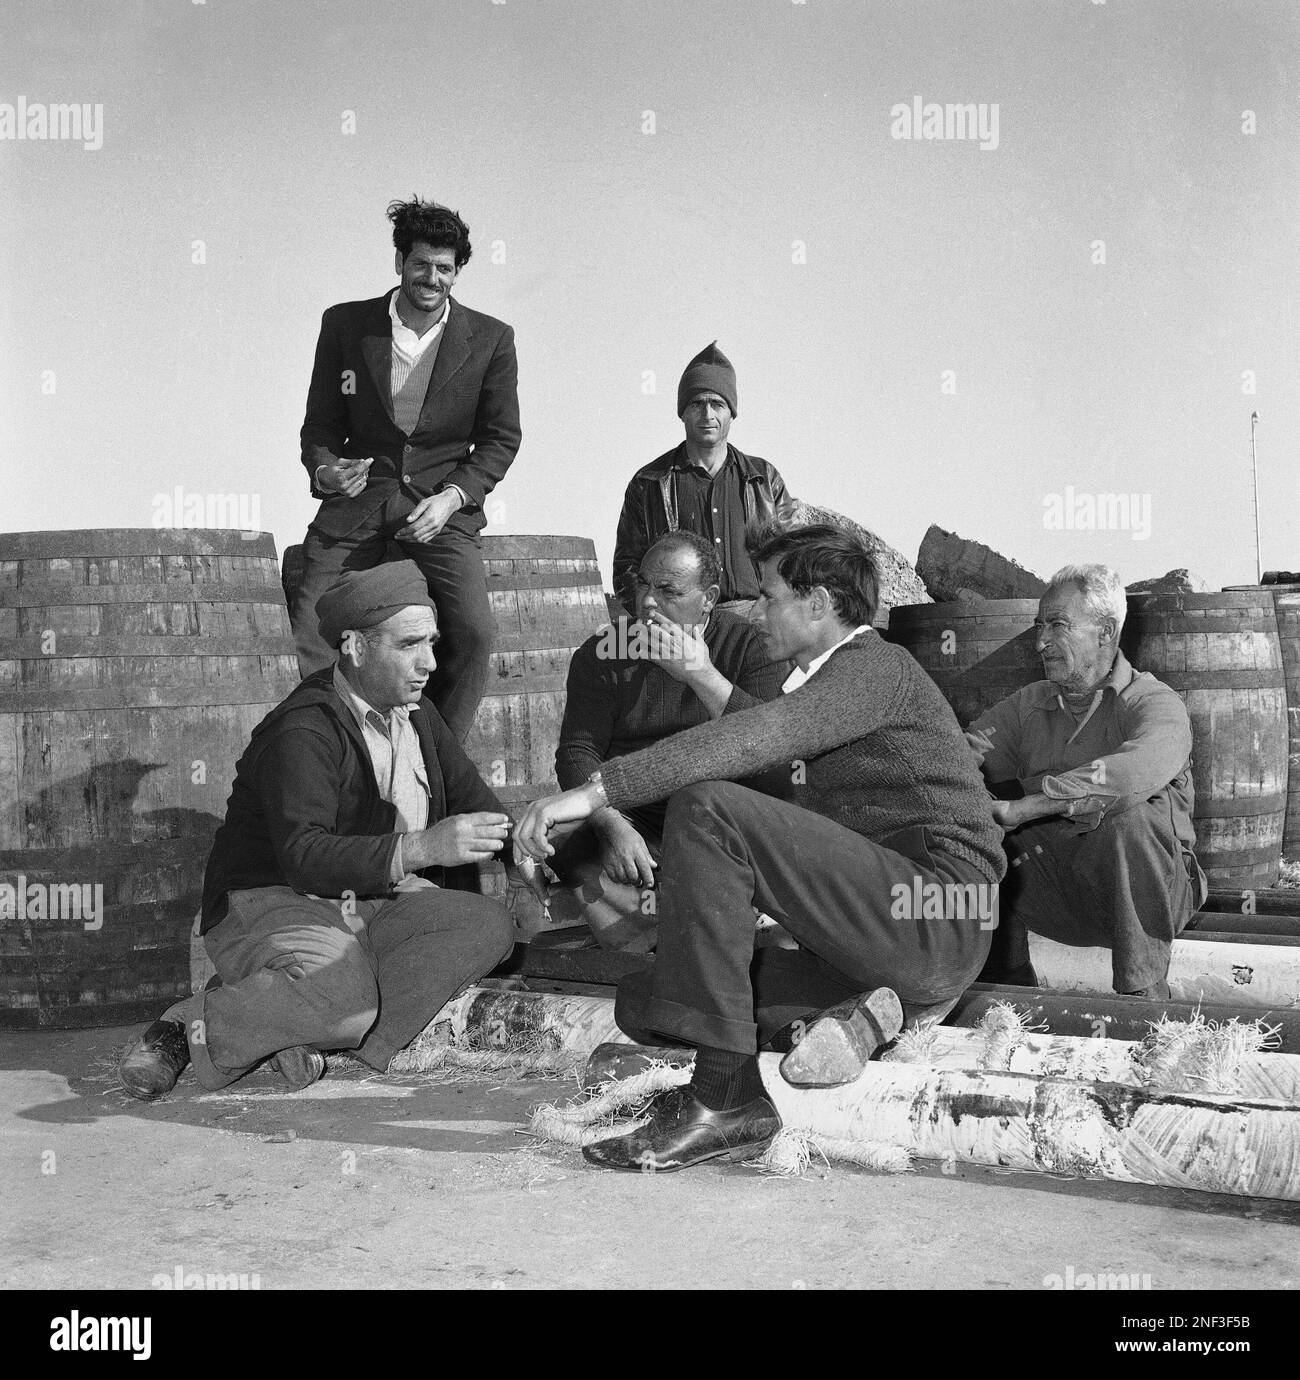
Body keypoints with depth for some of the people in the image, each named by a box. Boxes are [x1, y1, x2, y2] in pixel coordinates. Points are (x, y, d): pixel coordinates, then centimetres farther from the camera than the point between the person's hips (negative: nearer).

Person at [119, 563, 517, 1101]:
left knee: (489, 925, -17)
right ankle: (194, 1028, -12)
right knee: (345, 1000, -37)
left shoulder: (416, 716, 11)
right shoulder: (301, 732, -17)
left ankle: (301, 1031, -20)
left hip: (375, 906, 8)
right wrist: (420, 848, -40)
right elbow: (302, 856, -29)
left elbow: (475, 803, 18)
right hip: (271, 904, -8)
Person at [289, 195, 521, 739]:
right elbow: (320, 424, 11)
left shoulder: (490, 339, 4)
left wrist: (451, 496, -10)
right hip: (356, 504, 1)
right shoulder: (345, 324, 6)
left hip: (443, 509, -1)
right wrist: (324, 469, -12)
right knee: (310, 628, -17)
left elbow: (500, 438, 6)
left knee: (474, 632, -22)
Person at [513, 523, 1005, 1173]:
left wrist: (598, 790, -28)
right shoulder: (835, 681, 25)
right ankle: (865, 1005, -8)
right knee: (642, 999, 3)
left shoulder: (878, 667, -8)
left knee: (705, 808, -25)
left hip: (937, 917, -10)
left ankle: (724, 1096, -25)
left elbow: (750, 740, -24)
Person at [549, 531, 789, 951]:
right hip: (635, 817, 1)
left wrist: (702, 675, -22)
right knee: (572, 849, -30)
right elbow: (577, 752, -4)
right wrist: (613, 825, -23)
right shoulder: (602, 653, 5)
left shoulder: (753, 647, 1)